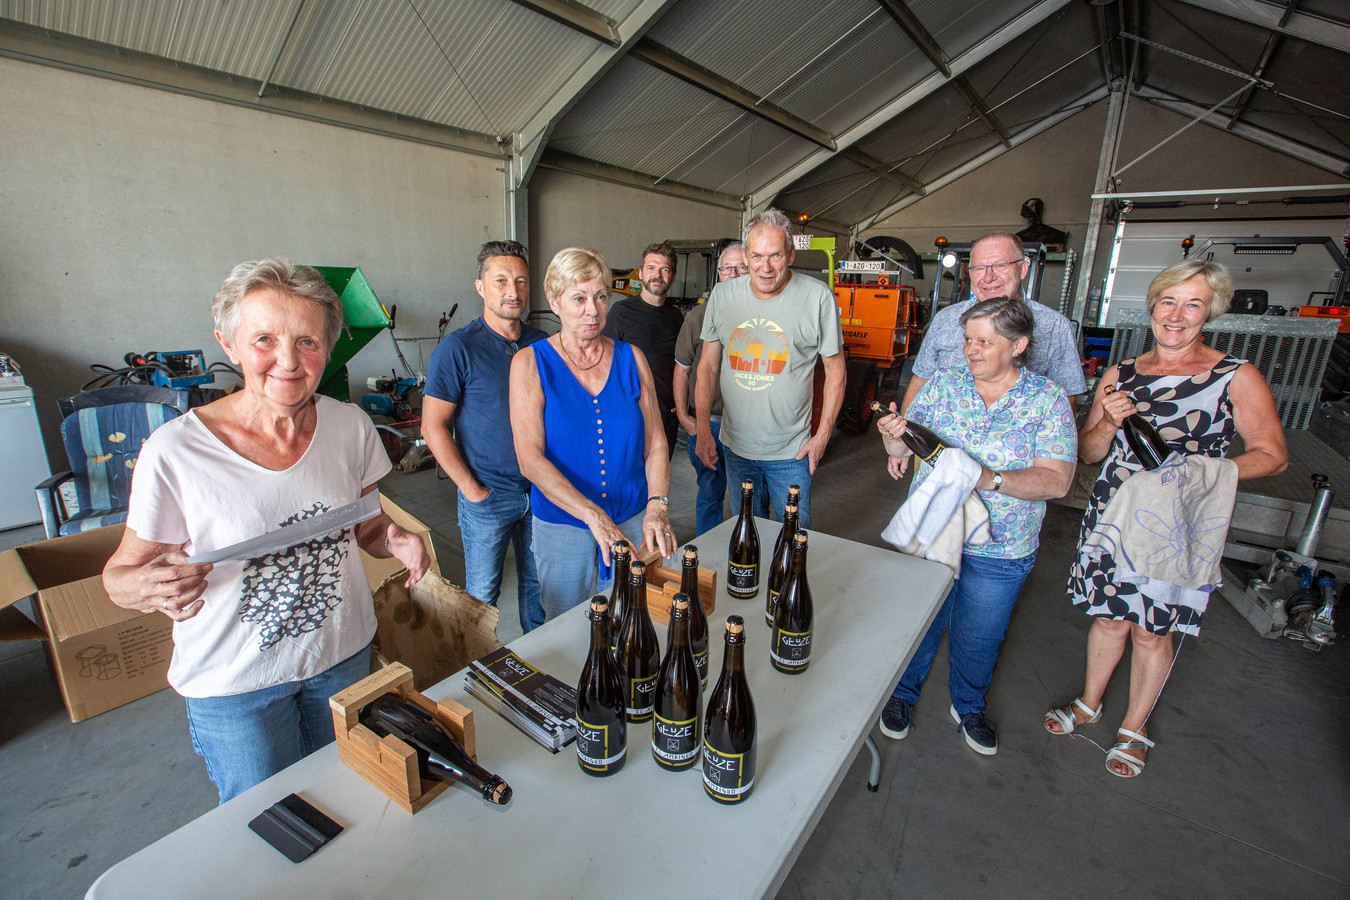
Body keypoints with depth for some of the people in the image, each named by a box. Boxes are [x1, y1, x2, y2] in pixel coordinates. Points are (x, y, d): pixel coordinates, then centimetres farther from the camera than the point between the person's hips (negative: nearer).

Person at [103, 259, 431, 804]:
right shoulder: (173, 452, -20)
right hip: (233, 680, -3)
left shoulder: (351, 427, -11)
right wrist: (149, 588, -29)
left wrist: (394, 540, -19)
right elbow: (120, 573, -7)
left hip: (344, 656, 3)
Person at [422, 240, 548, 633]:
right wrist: (471, 487, -13)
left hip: (542, 491, 4)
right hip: (487, 496, -4)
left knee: (538, 583, 19)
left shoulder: (541, 343, 4)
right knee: (483, 593, 12)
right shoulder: (458, 348, -11)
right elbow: (433, 427, -10)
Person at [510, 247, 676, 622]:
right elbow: (530, 459, -15)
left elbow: (655, 445, 0)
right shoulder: (530, 363, -6)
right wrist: (593, 516, -25)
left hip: (633, 522, 2)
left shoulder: (631, 358, 1)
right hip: (562, 525, -2)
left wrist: (657, 506, -17)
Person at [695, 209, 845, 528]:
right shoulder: (722, 295, -1)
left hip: (791, 452, -3)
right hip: (735, 446, 3)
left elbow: (835, 370, -2)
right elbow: (708, 366, 5)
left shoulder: (818, 297, -10)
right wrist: (703, 429, 1)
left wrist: (823, 435, -4)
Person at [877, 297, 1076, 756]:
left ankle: (969, 706, 46)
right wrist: (893, 437, -25)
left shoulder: (1048, 399, -6)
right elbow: (903, 450, -2)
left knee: (978, 638, 17)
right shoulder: (942, 383, -1)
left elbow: (1056, 481, -13)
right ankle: (901, 694, 40)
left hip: (999, 551, 0)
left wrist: (991, 479, -29)